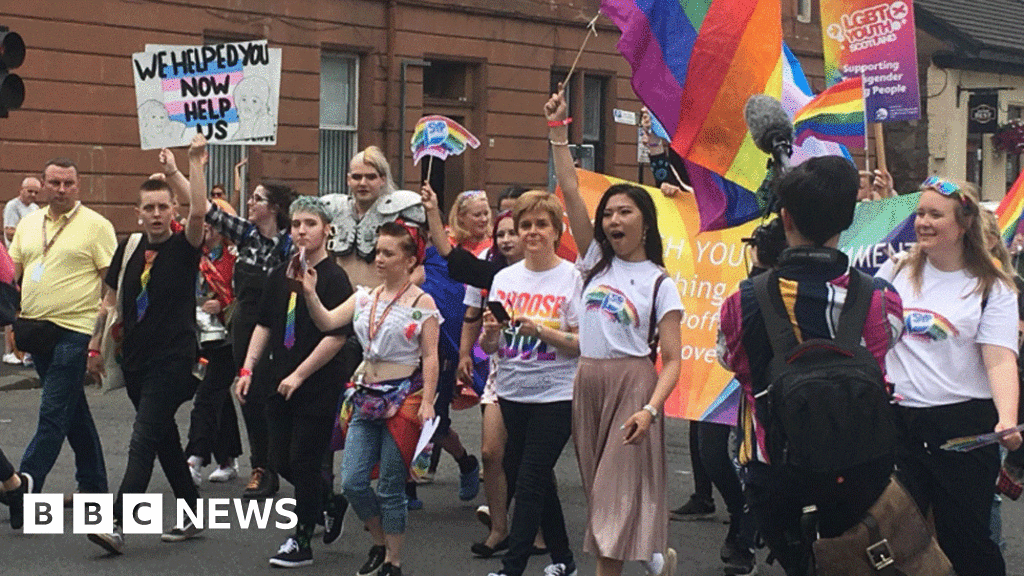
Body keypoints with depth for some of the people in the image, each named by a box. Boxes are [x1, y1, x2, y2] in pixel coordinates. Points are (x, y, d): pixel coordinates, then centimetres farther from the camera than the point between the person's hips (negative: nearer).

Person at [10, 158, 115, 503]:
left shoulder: (96, 225, -5)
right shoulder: (29, 224, 13)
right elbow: (12, 272, 17)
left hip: (74, 331, -7)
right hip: (36, 329, 7)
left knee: (54, 414, -9)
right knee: (74, 412, 15)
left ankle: (26, 483, -10)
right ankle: (93, 485, 24)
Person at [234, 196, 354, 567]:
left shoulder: (334, 278, -11)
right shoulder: (280, 276, 10)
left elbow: (337, 335, -16)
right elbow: (265, 325, 16)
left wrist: (299, 375, -15)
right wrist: (248, 369, 6)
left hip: (318, 387, -7)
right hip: (281, 384, 7)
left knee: (304, 462, -2)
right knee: (281, 461, 10)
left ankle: (302, 540, 11)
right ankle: (328, 505, 33)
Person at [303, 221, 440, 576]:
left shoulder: (422, 303, -6)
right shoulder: (366, 298, 9)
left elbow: (430, 357, -8)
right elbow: (327, 322, -1)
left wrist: (427, 402, -16)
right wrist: (310, 293, -17)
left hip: (403, 398, -5)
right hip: (367, 397, 5)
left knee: (390, 488, 1)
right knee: (352, 482, 0)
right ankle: (380, 543, 25)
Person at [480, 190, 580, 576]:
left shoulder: (571, 277, -6)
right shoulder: (504, 278, 8)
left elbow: (584, 343, -11)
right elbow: (489, 348, 11)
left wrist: (540, 329, -22)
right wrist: (491, 333, -11)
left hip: (555, 395, -6)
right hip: (512, 392, 6)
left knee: (529, 483, -8)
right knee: (536, 481, 13)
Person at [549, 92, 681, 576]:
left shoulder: (659, 283, -4)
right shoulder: (597, 261, 8)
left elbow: (672, 361, -8)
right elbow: (570, 192, 1)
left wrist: (651, 409, -24)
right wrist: (557, 130, -5)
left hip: (633, 383, -5)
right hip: (588, 381, 5)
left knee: (619, 491, -7)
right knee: (599, 491, 10)